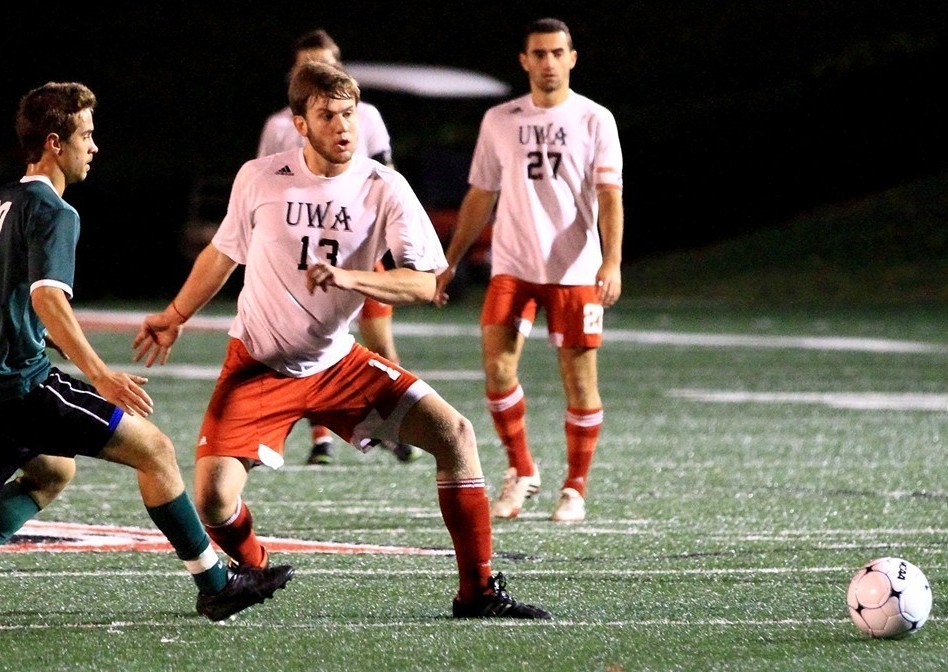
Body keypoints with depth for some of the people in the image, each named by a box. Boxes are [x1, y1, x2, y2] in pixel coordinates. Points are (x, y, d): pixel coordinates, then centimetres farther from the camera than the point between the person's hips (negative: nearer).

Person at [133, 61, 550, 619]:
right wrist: (175, 318, 21)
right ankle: (252, 569, 19)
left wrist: (349, 279, -36)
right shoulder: (259, 178, -8)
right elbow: (224, 252, 12)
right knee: (213, 500, -18)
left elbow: (427, 282, -21)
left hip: (339, 363, 1)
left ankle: (479, 592, -5)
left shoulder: (385, 189, -11)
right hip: (258, 367, -1)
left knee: (454, 432, -15)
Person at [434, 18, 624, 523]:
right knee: (497, 364, -13)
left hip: (576, 271, -2)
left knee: (579, 380, -1)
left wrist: (612, 260, -20)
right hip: (512, 267, 2)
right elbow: (480, 196, 16)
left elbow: (609, 196, -7)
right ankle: (520, 472, 5)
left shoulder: (594, 120, 1)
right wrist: (449, 262, 13)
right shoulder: (499, 121, 9)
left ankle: (575, 487, 14)